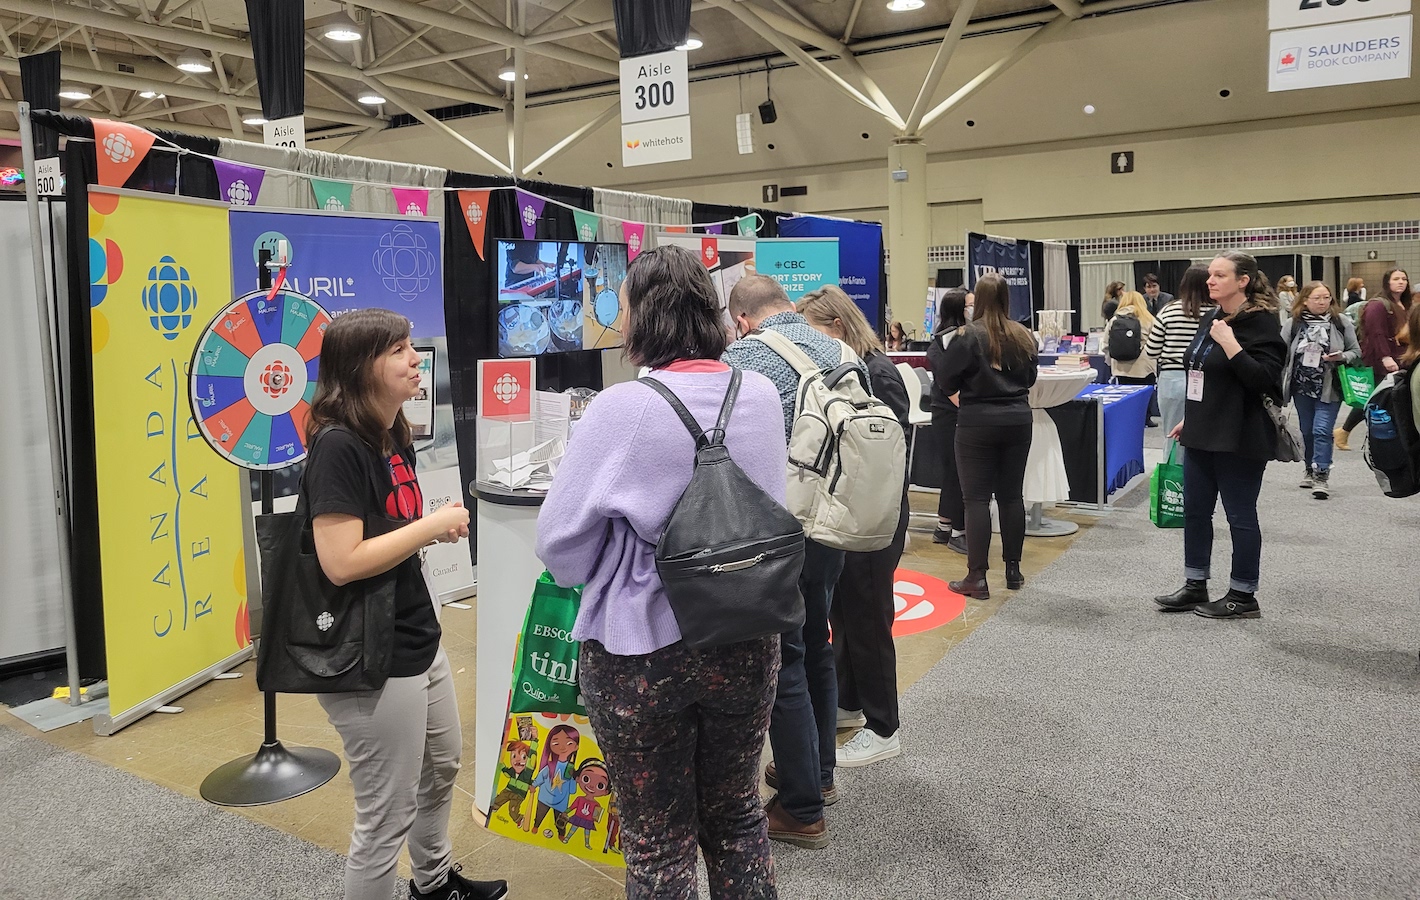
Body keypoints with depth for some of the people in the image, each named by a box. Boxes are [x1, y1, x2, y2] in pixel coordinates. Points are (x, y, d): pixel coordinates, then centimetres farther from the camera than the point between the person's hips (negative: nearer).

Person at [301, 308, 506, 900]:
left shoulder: (394, 435, 6)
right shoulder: (337, 445, -22)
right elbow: (341, 563, -28)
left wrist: (440, 526, -1)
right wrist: (431, 527, -20)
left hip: (418, 640, 10)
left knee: (441, 766, 28)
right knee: (387, 816, 5)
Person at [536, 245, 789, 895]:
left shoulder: (622, 408, -19)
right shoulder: (761, 396, -4)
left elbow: (559, 543, -13)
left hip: (645, 653, -4)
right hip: (746, 646, 5)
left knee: (658, 845, 14)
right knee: (736, 817, 24)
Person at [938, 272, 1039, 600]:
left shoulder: (967, 336, -12)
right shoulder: (1024, 336, 3)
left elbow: (948, 383, -7)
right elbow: (1030, 378, 15)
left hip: (978, 423, -5)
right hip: (1017, 421, 5)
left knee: (977, 498, -1)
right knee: (1012, 495, 13)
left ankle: (977, 578, -1)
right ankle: (1013, 570, 21)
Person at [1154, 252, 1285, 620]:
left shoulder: (1261, 323, -12)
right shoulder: (1212, 320, 12)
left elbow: (1263, 380, -21)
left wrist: (1229, 343, -25)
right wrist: (1188, 420, 21)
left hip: (1239, 440, -8)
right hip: (1202, 436, 9)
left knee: (1240, 516, 2)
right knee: (1195, 511, 12)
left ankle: (1243, 597, 14)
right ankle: (1195, 588, 23)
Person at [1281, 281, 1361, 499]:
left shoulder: (1341, 322, 0)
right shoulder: (1293, 324, 0)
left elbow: (1356, 352, 5)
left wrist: (1341, 357, -16)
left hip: (1330, 387, -2)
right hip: (1302, 386, 2)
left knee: (1322, 430, -11)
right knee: (1307, 431, 14)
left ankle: (1321, 477, -7)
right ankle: (1310, 470, 31)